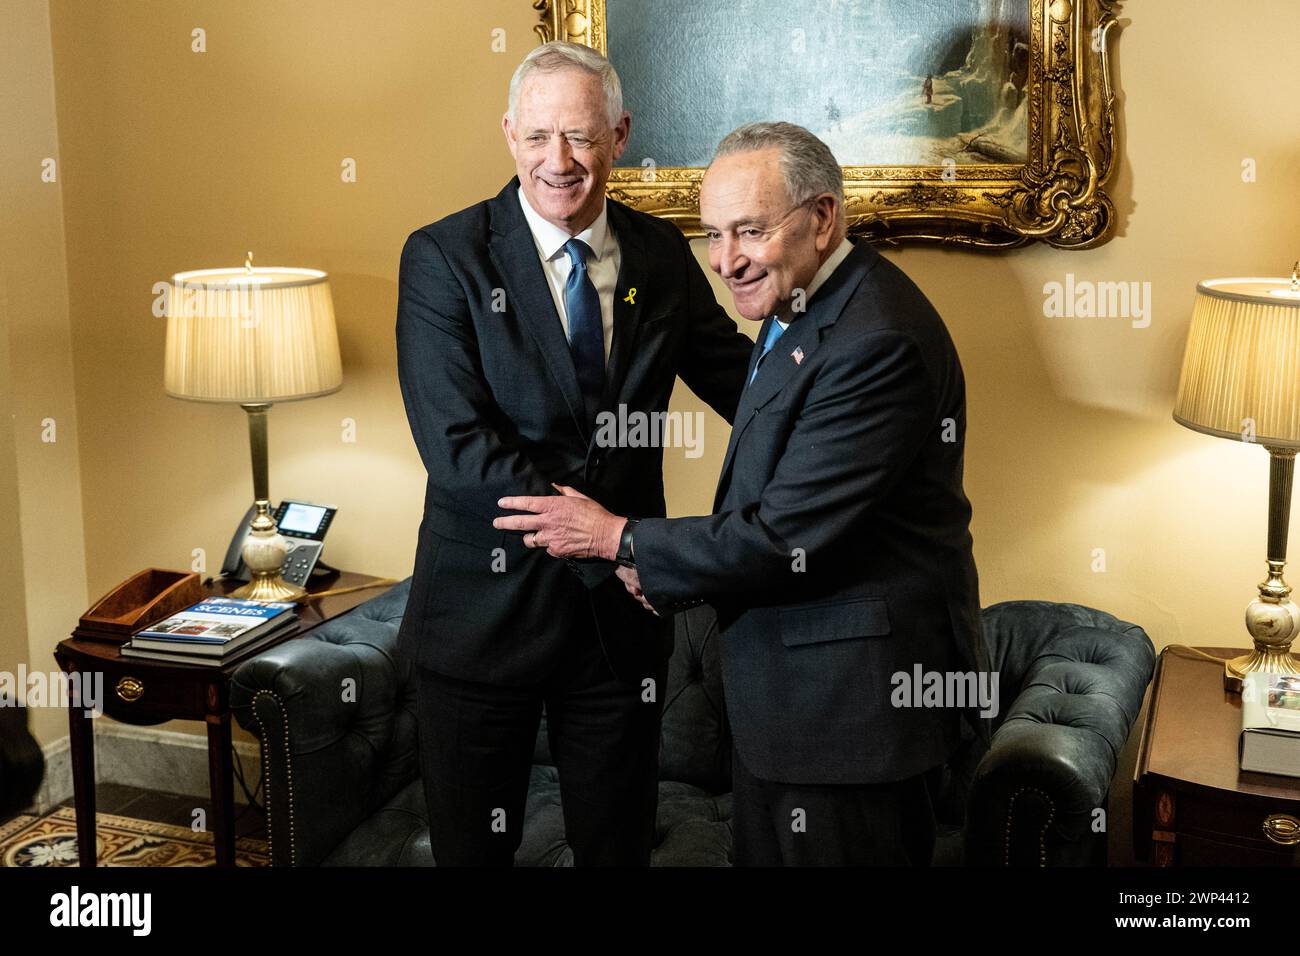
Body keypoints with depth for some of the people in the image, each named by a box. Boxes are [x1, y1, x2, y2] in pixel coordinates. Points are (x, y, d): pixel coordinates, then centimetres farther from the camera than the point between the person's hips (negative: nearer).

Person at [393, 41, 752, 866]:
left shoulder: (662, 254, 3)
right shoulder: (444, 257, -10)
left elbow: (743, 380, 8)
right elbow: (458, 448, -18)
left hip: (622, 610, 4)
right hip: (487, 604, -3)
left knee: (619, 842, 17)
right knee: (475, 845, 13)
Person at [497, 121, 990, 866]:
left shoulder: (877, 341, -25)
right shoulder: (803, 305, 8)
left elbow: (784, 538, -25)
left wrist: (621, 539, -14)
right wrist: (665, 568, 0)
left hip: (855, 695, -9)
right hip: (789, 689, 10)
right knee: (768, 851, 21)